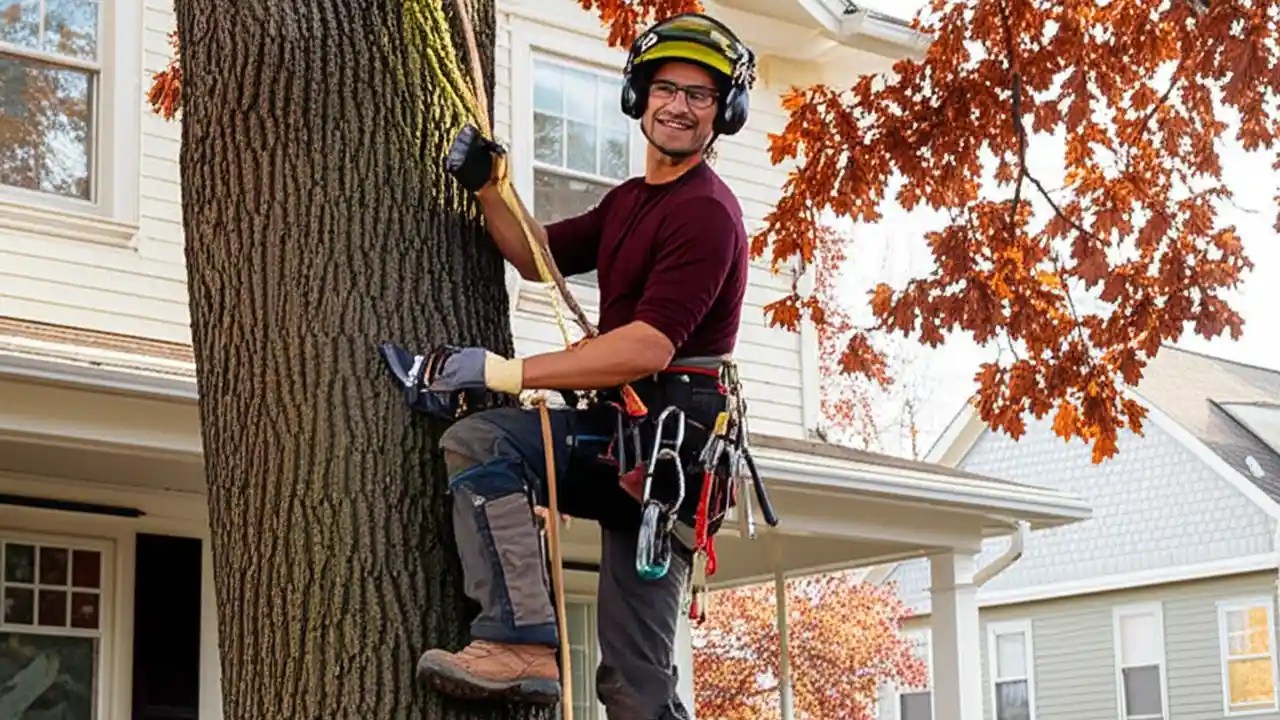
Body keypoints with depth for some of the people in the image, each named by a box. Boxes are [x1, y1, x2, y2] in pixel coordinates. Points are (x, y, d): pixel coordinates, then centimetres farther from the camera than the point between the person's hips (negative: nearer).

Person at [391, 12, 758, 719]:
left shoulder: (705, 211, -10)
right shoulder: (629, 202, 22)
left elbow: (649, 347, -21)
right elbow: (538, 257, 27)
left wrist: (507, 371, -23)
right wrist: (487, 186, 8)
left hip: (664, 428, -9)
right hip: (633, 432, 9)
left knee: (477, 441, -25)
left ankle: (520, 641, -32)